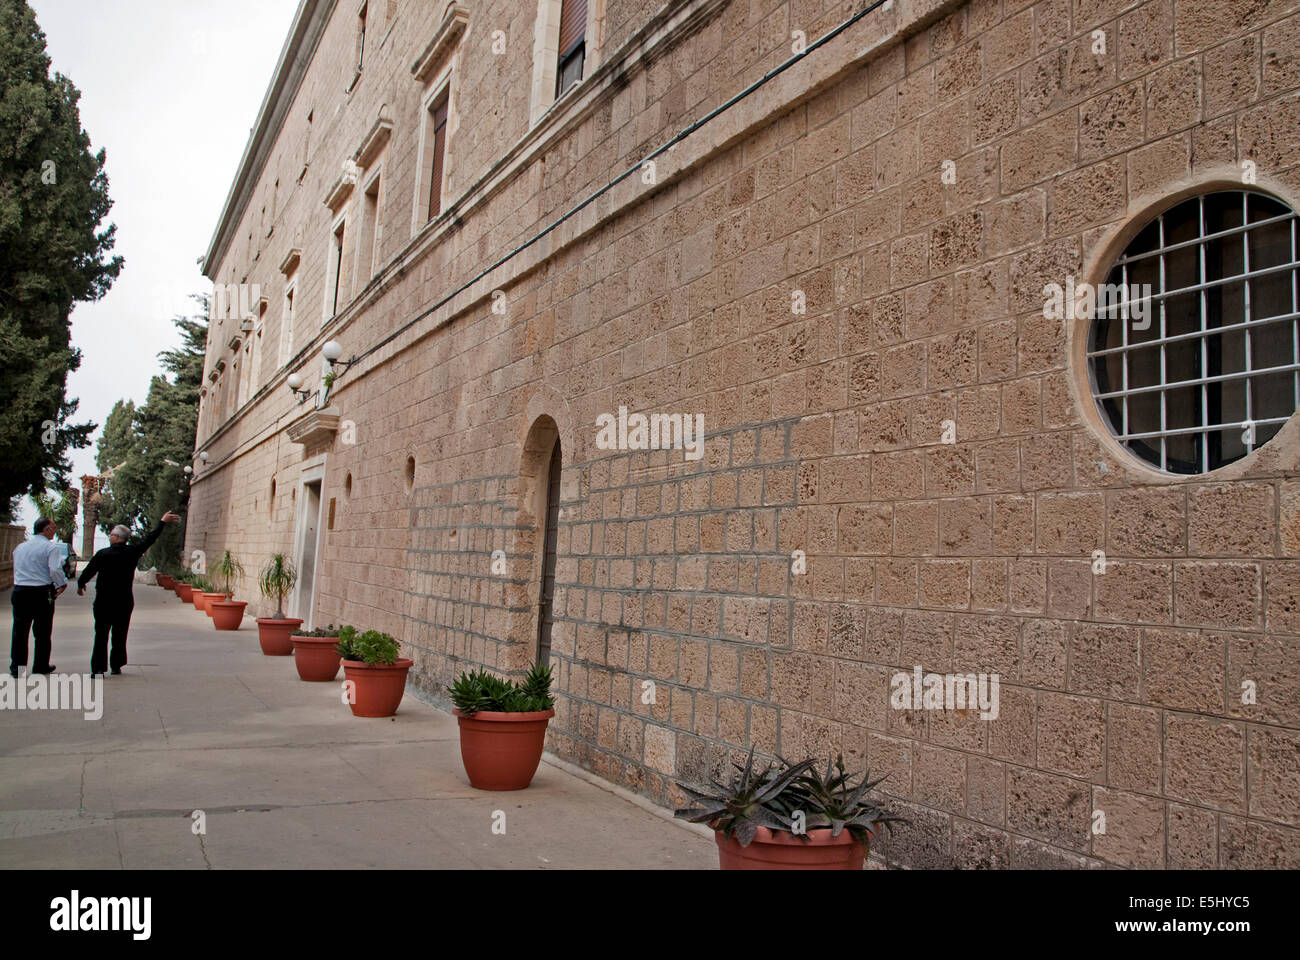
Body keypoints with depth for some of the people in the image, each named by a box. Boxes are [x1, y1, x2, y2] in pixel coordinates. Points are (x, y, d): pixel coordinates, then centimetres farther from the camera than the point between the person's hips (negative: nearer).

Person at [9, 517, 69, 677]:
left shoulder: (20, 547, 13)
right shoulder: (51, 547, -9)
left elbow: (17, 569, 17)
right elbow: (55, 570, -19)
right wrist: (63, 584, -2)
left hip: (19, 591, 5)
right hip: (42, 594, -5)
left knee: (19, 631, 10)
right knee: (42, 632, 7)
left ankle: (16, 667, 12)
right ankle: (41, 667, 14)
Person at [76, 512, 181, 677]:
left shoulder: (103, 554, -9)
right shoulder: (133, 552, -2)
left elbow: (88, 572, 0)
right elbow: (149, 540, 11)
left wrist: (80, 585, 20)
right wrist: (162, 522, 23)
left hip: (104, 601, -3)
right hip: (125, 602, 3)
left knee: (101, 635, 0)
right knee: (120, 635, 12)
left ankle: (98, 669, -4)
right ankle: (117, 666, 16)